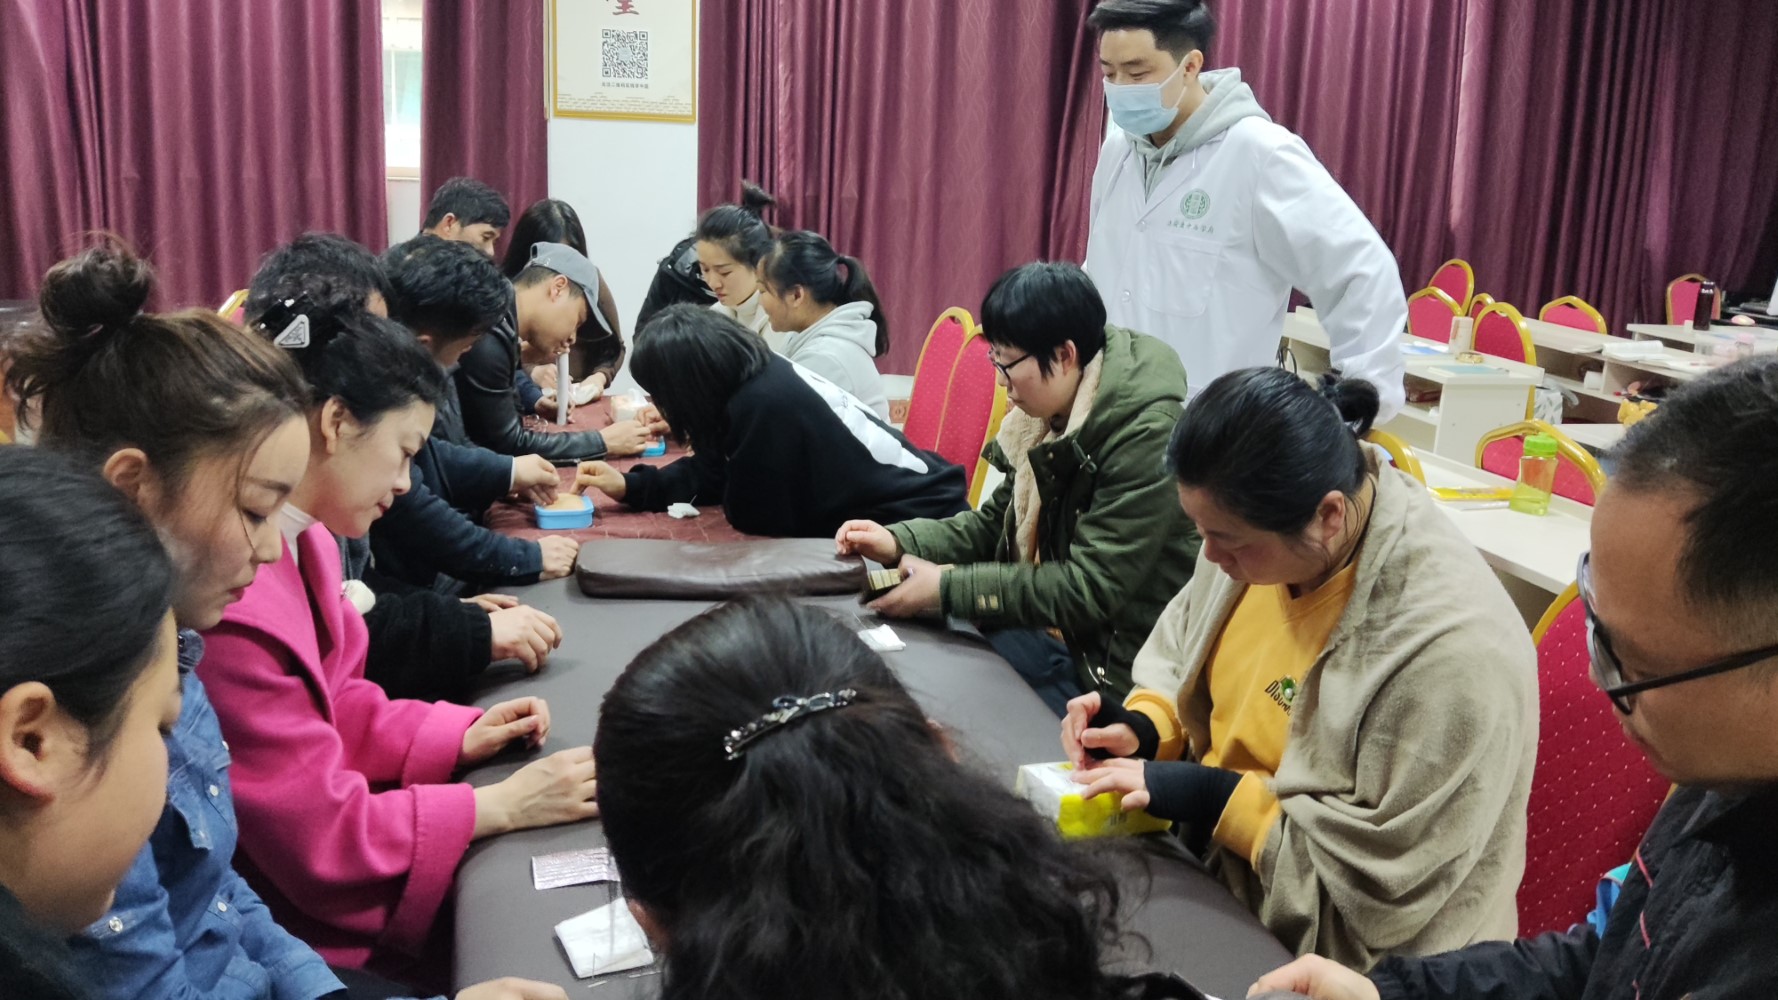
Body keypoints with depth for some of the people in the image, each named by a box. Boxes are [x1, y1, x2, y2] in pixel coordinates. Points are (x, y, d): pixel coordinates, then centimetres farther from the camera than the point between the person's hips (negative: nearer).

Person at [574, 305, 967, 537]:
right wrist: (630, 486, 5)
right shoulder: (763, 377, -4)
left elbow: (757, 517, -18)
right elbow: (714, 473, 9)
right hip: (882, 516, 8)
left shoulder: (765, 404, -30)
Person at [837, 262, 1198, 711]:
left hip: (1122, 672, -7)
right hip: (1068, 637, 7)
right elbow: (997, 522, 13)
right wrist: (899, 541, -3)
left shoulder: (1145, 434, -21)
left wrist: (947, 586, -20)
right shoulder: (1051, 419, 3)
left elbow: (1090, 587, -23)